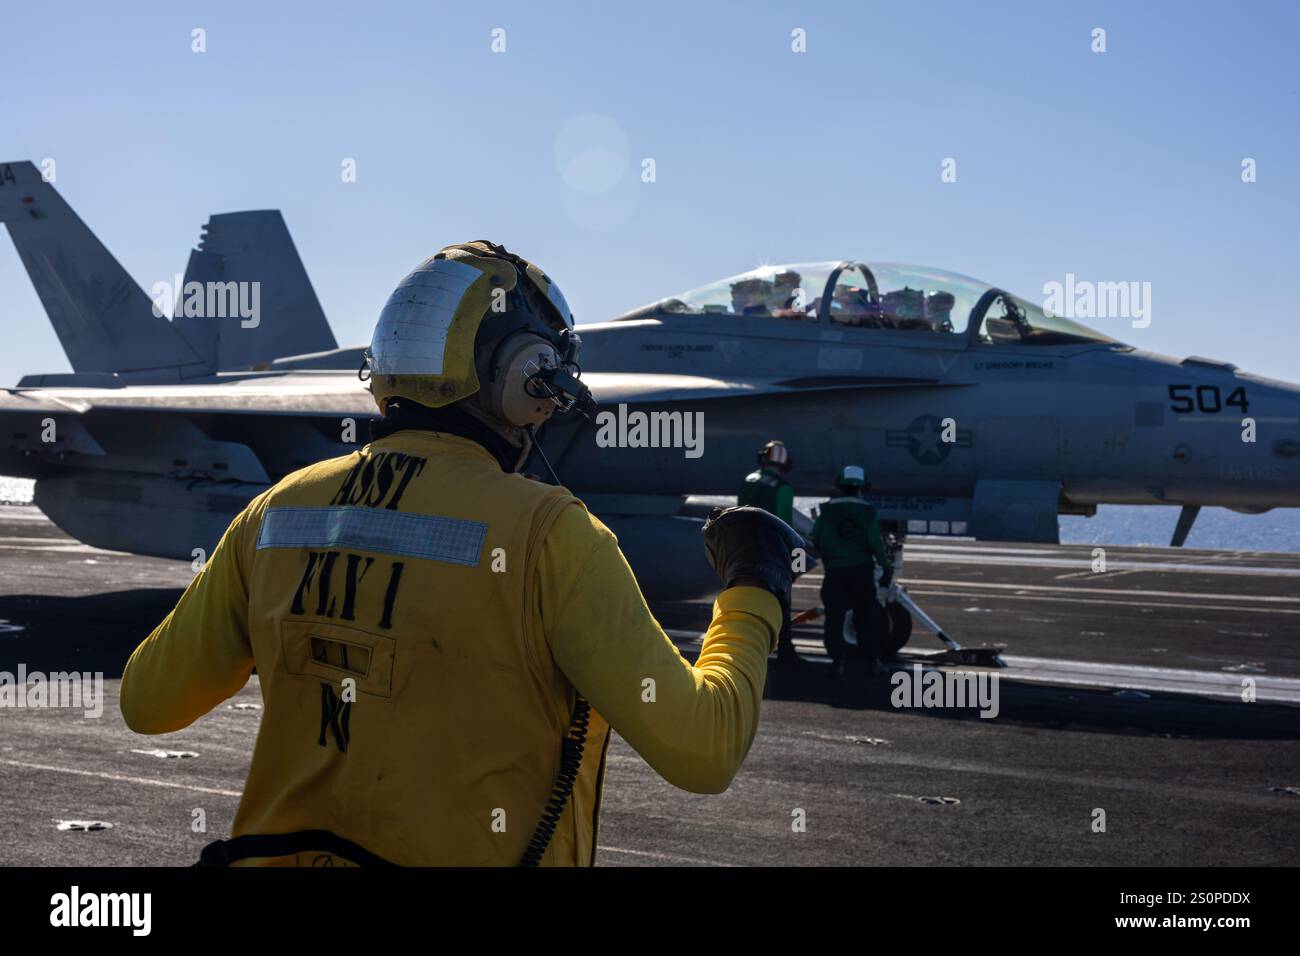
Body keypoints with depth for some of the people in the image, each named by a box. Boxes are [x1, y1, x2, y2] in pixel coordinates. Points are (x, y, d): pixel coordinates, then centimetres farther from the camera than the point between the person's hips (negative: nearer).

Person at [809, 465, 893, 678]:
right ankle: (873, 660, 8)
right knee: (866, 616, 9)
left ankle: (838, 660, 1)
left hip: (834, 571, 0)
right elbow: (875, 542, -8)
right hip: (862, 569, 0)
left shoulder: (827, 510, -1)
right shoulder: (866, 510, -3)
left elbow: (815, 540, 0)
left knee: (835, 616, 5)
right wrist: (886, 568, -2)